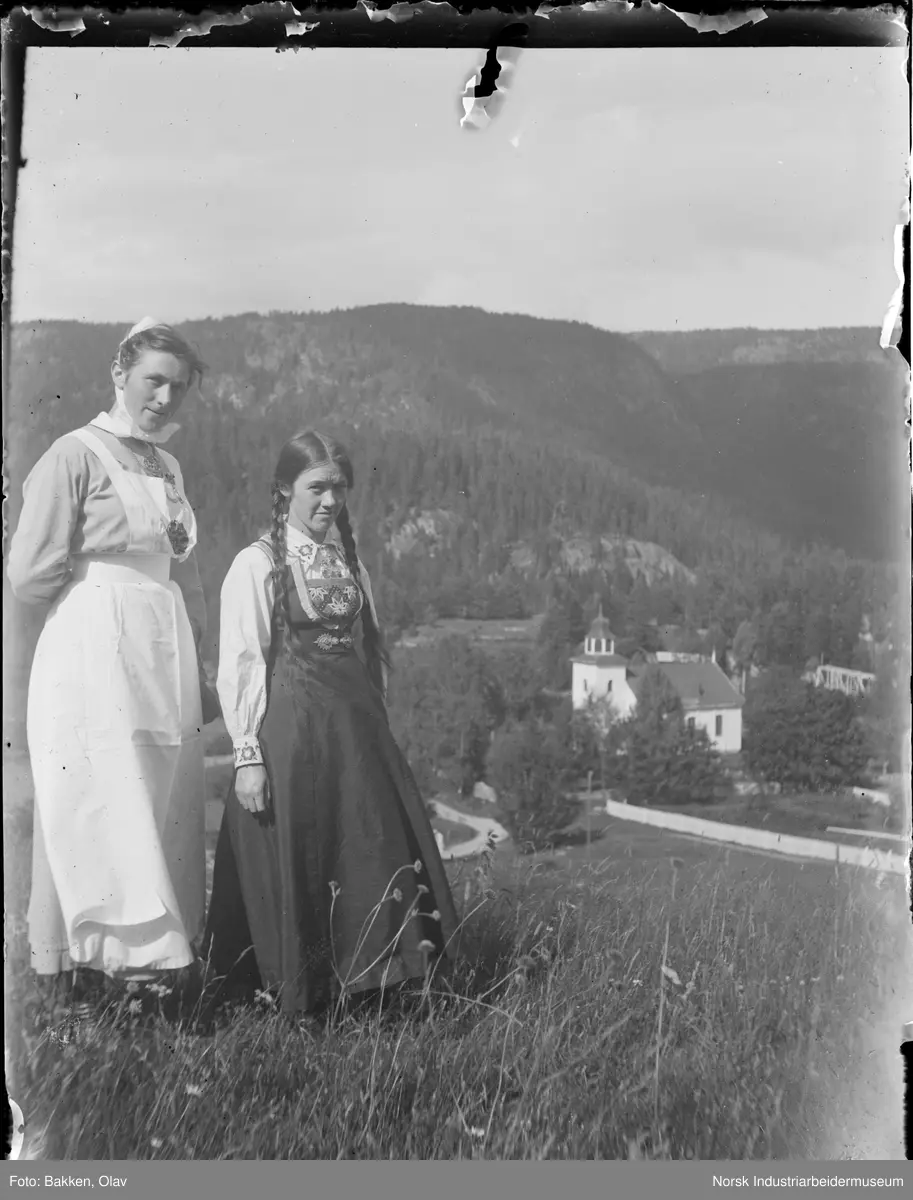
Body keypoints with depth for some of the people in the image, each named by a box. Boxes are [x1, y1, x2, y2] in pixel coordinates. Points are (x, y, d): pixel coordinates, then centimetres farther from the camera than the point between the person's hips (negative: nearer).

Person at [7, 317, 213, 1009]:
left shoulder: (169, 467, 15)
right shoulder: (75, 456, -5)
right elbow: (31, 575, -9)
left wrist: (200, 672, 16)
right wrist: (105, 578, 4)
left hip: (166, 658, 7)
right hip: (93, 657, -7)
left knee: (166, 811, 8)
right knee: (103, 810, -5)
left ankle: (168, 944, 17)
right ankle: (116, 953, 5)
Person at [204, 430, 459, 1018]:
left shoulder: (350, 561, 11)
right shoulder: (258, 564, -7)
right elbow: (239, 665, -10)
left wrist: (378, 720, 9)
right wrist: (248, 755, -14)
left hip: (356, 725, 6)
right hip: (290, 729, -6)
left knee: (381, 851, 7)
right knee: (295, 862, 2)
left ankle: (367, 980, 23)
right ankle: (299, 999, 20)